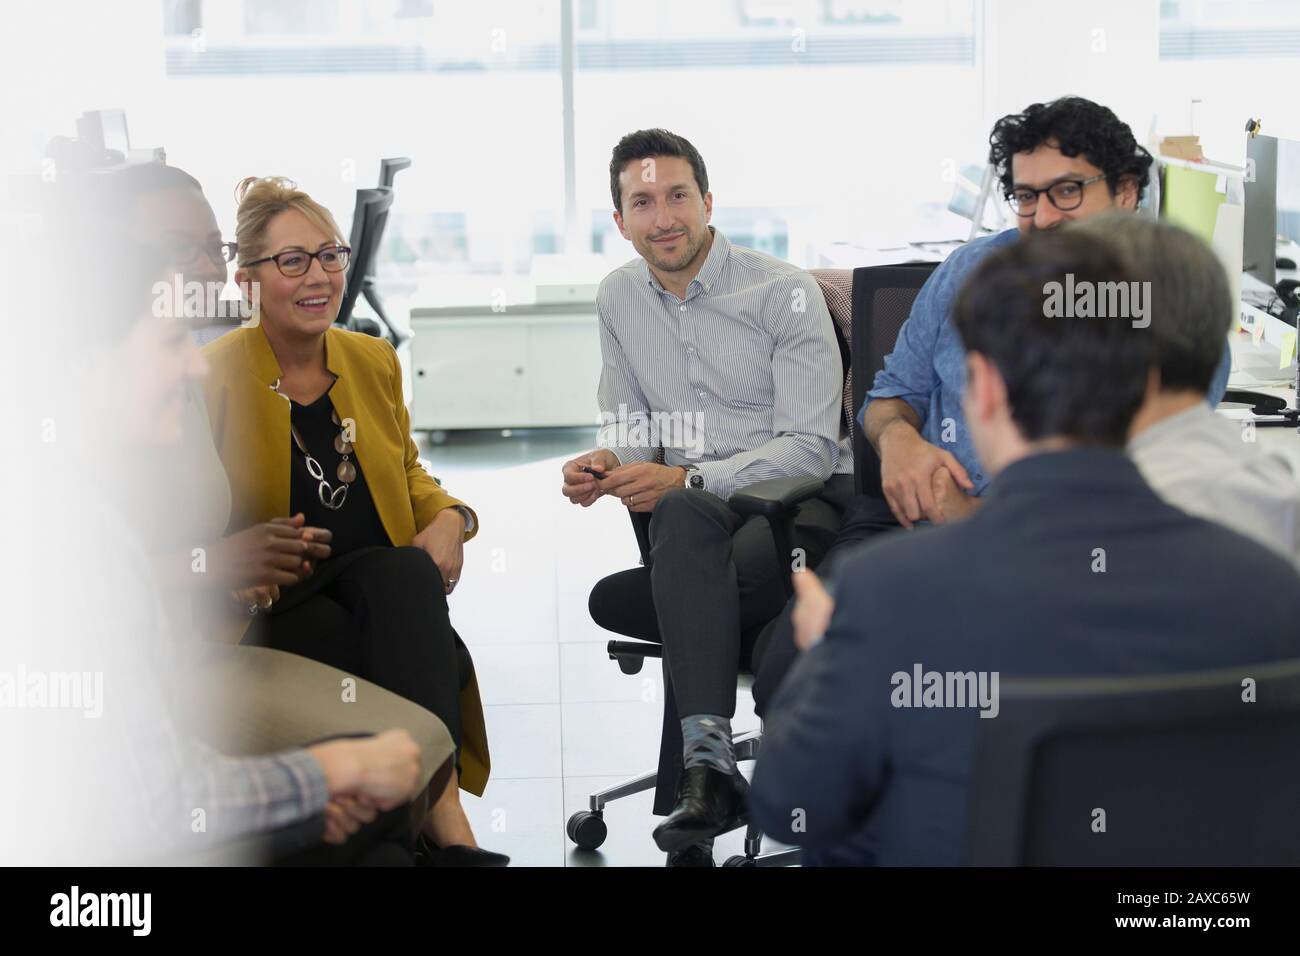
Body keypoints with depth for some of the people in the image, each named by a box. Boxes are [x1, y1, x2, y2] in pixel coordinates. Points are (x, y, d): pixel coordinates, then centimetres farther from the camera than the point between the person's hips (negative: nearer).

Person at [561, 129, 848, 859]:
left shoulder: (785, 293, -4)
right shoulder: (620, 299, 13)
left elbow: (811, 449, -11)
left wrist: (687, 479, -21)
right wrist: (609, 464, -7)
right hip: (694, 519, 4)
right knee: (682, 518, -37)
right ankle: (710, 762, -45)